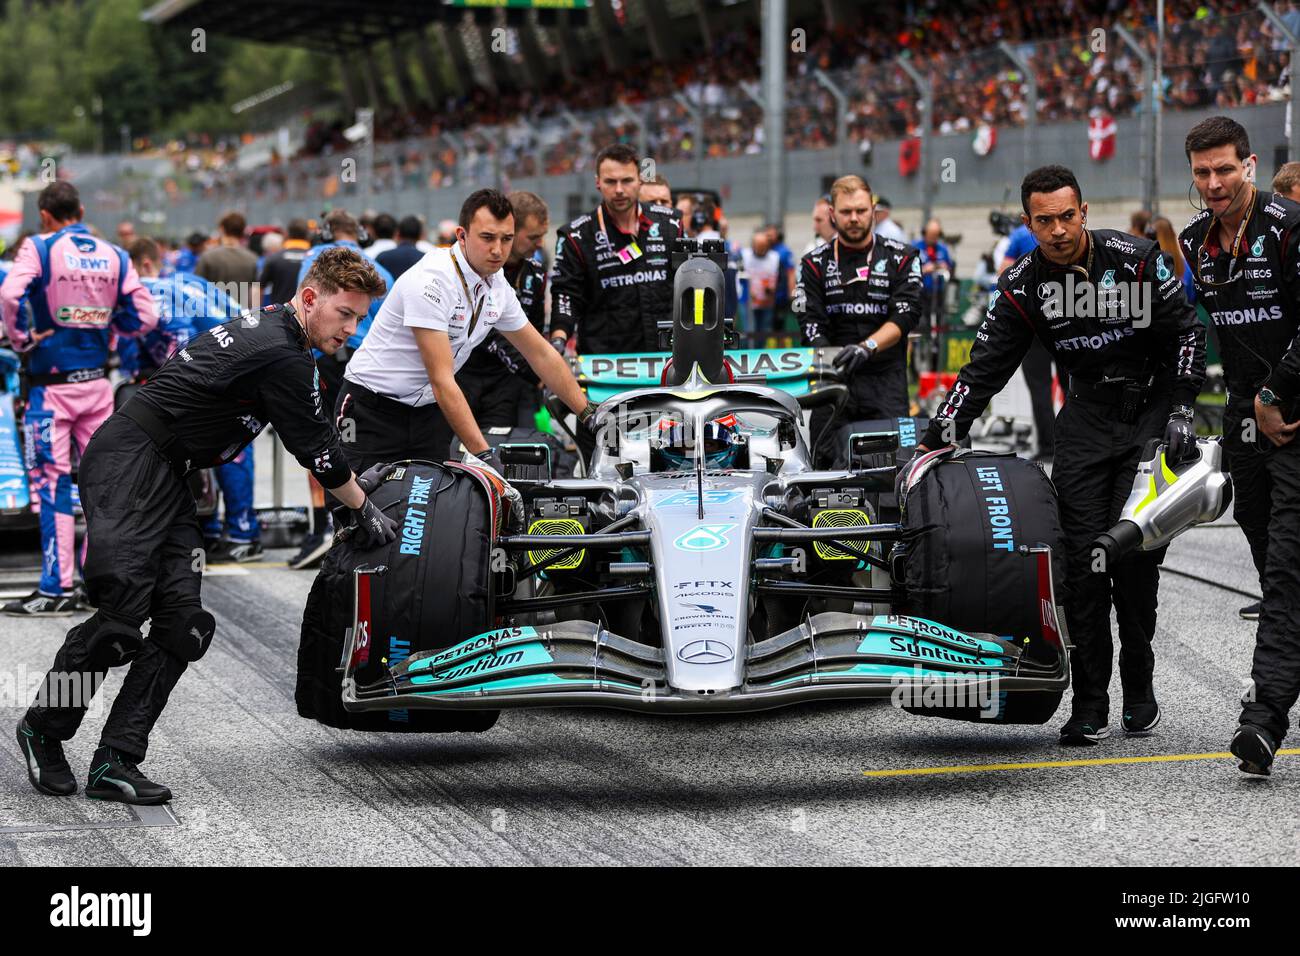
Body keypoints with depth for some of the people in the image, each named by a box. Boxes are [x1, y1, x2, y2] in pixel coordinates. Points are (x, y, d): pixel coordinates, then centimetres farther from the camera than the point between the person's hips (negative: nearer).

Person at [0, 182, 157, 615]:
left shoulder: (40, 248, -7)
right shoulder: (114, 256, 5)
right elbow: (144, 317, 2)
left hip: (52, 385, -4)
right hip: (98, 382, 4)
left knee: (52, 482, -2)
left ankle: (57, 588, -3)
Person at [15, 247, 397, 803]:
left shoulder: (265, 329, 15)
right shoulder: (282, 356, -16)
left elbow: (311, 439, 30)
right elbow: (316, 450, -8)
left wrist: (352, 482, 36)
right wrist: (363, 509, 6)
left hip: (165, 479, 10)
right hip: (129, 464, -10)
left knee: (184, 623, -2)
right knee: (124, 610, -16)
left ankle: (115, 762, -5)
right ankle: (42, 729, 4)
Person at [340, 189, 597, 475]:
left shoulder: (499, 288, 0)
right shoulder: (430, 282, -25)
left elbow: (542, 355, 13)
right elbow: (442, 381, -29)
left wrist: (588, 414, 9)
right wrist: (483, 454, -34)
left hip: (427, 409, 7)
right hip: (373, 411, -7)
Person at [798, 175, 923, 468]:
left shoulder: (900, 258, 8)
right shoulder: (815, 263, 11)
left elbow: (905, 315, -4)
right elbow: (812, 324, 0)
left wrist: (868, 347, -21)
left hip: (886, 380, -1)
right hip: (834, 378, 1)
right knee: (825, 463, -8)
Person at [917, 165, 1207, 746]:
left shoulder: (1137, 260, -10)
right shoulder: (1023, 285, -2)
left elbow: (1186, 331, -2)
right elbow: (984, 367, -1)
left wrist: (1181, 411, -10)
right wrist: (936, 438, -9)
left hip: (1152, 409, -2)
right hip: (1087, 414, 2)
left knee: (1135, 555, -10)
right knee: (1082, 559, -8)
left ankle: (1139, 689, 6)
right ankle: (1089, 708, -5)